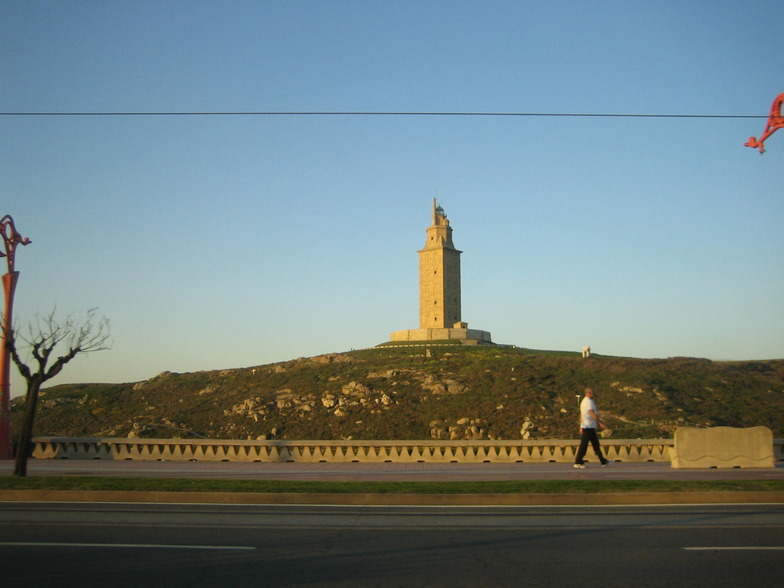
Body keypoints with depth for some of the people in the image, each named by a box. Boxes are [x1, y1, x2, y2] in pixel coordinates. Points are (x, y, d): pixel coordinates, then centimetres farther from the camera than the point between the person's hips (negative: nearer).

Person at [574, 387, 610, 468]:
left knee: (596, 444, 12)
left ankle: (603, 462, 16)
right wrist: (600, 423, -20)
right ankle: (578, 462, -2)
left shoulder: (583, 401, 18)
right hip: (589, 427, -10)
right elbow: (593, 414, -22)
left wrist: (581, 427, 23)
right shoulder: (589, 402, -14)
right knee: (584, 445, -6)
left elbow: (581, 415, 21)